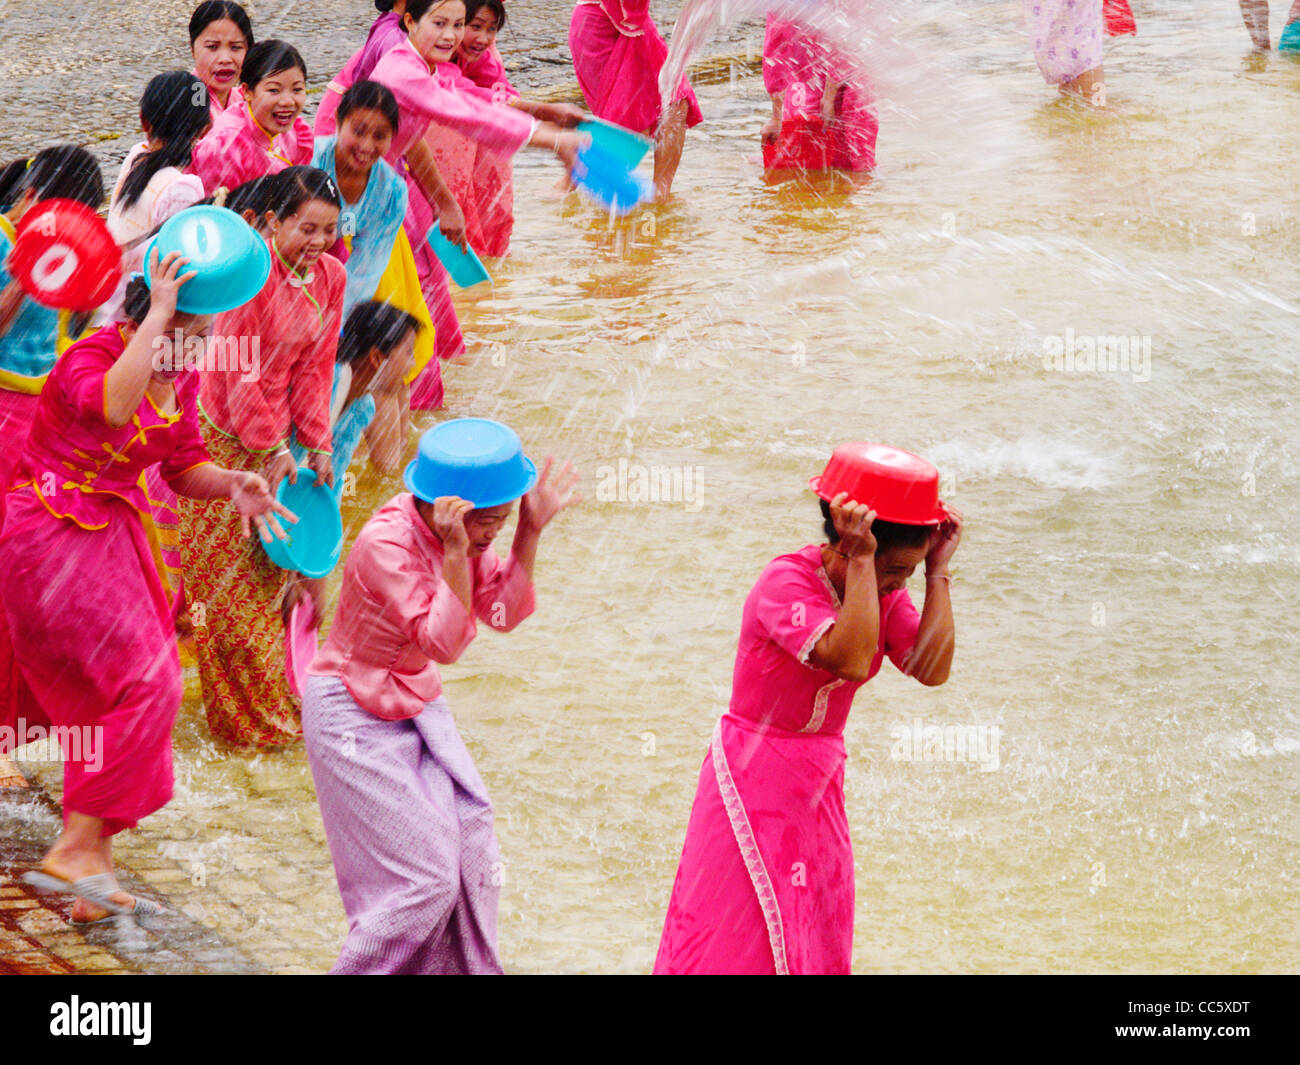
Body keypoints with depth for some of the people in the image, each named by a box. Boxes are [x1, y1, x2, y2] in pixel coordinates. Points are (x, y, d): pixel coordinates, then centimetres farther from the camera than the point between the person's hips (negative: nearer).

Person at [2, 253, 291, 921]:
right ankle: (74, 849, -12)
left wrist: (230, 485, -8)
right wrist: (157, 315, -39)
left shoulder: (179, 378, 5)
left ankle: (94, 881, 18)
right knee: (144, 684, -15)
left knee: (116, 700, 10)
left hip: (112, 540, 9)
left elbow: (183, 466, 14)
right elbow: (112, 407, -43)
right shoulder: (90, 357, -19)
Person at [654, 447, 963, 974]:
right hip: (753, 781, -7)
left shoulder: (880, 591, 0)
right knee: (740, 940, -4)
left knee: (816, 939, 8)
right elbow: (849, 659, -36)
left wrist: (938, 570, -14)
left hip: (818, 783, 7)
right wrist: (859, 561, -33)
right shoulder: (786, 583, -20)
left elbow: (931, 668, -13)